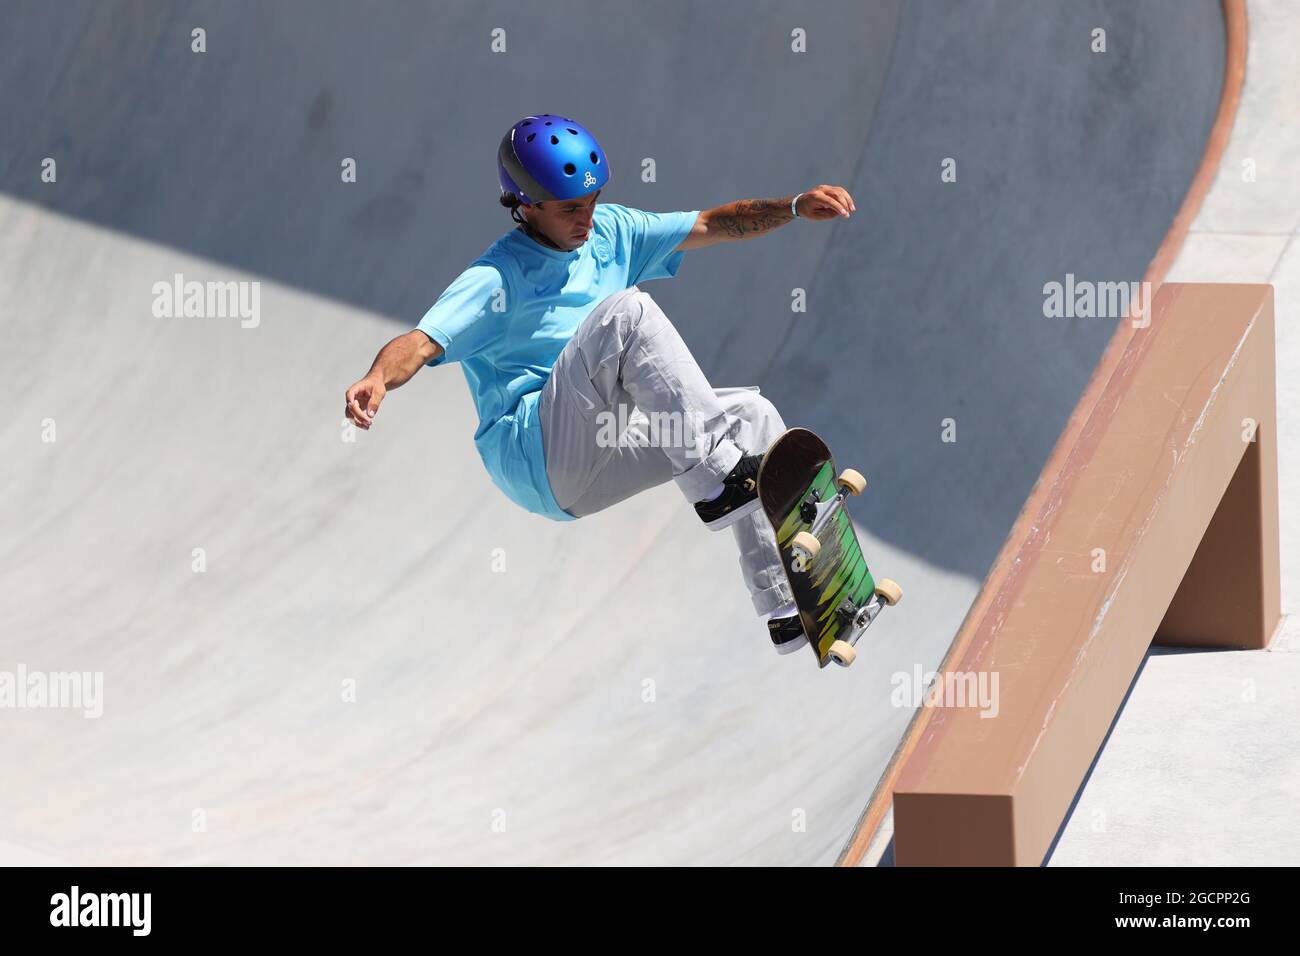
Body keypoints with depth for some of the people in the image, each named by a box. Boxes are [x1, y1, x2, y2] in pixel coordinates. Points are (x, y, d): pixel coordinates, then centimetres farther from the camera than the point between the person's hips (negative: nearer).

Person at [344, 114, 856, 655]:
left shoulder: (609, 232, 15)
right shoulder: (497, 279, -7)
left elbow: (713, 226, 16)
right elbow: (423, 342, -20)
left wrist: (796, 207, 2)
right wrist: (379, 378, -42)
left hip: (590, 474, 8)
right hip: (533, 457, -8)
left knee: (751, 413, 0)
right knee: (627, 311, -25)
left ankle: (789, 611, -5)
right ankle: (716, 483, -34)